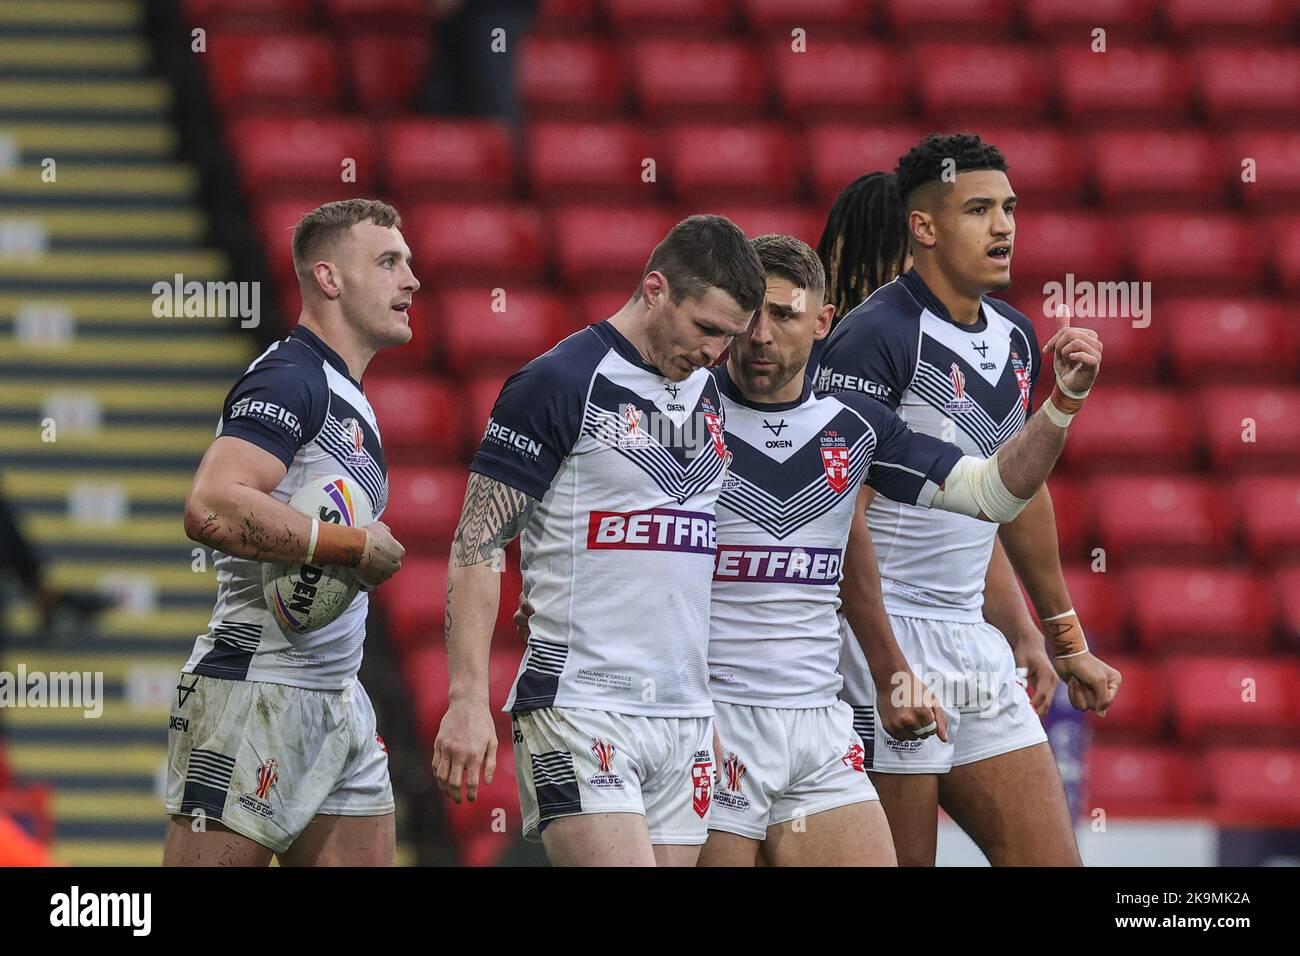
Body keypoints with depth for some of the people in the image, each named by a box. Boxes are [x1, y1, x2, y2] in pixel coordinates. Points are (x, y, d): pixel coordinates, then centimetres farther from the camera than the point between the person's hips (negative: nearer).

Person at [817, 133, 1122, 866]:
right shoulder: (877, 339, -13)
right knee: (902, 860, -7)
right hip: (890, 637, -8)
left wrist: (1067, 640, 27)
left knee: (1051, 858, 1)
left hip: (976, 641, 8)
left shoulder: (1014, 338, 12)